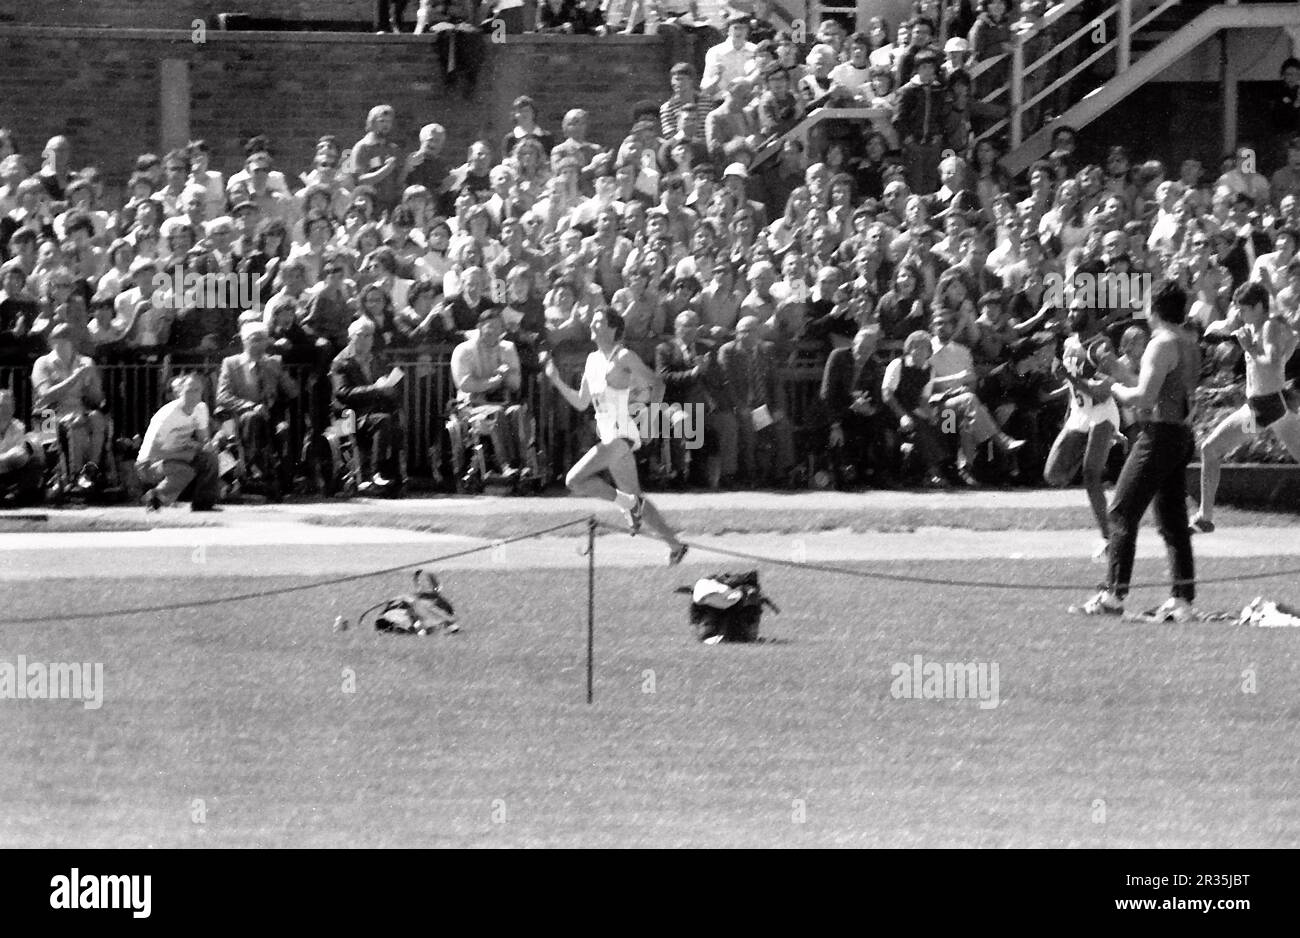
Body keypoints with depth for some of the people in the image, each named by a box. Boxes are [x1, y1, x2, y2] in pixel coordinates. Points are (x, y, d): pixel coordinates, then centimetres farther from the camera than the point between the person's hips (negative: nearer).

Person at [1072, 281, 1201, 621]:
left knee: (1122, 513, -5)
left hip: (1159, 434, -9)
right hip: (1183, 435, 9)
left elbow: (1145, 397, -21)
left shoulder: (1162, 344, -15)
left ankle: (1114, 595, -8)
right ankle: (1183, 599, 7)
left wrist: (1115, 388, -3)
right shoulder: (1190, 343, 13)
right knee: (1173, 520, 11)